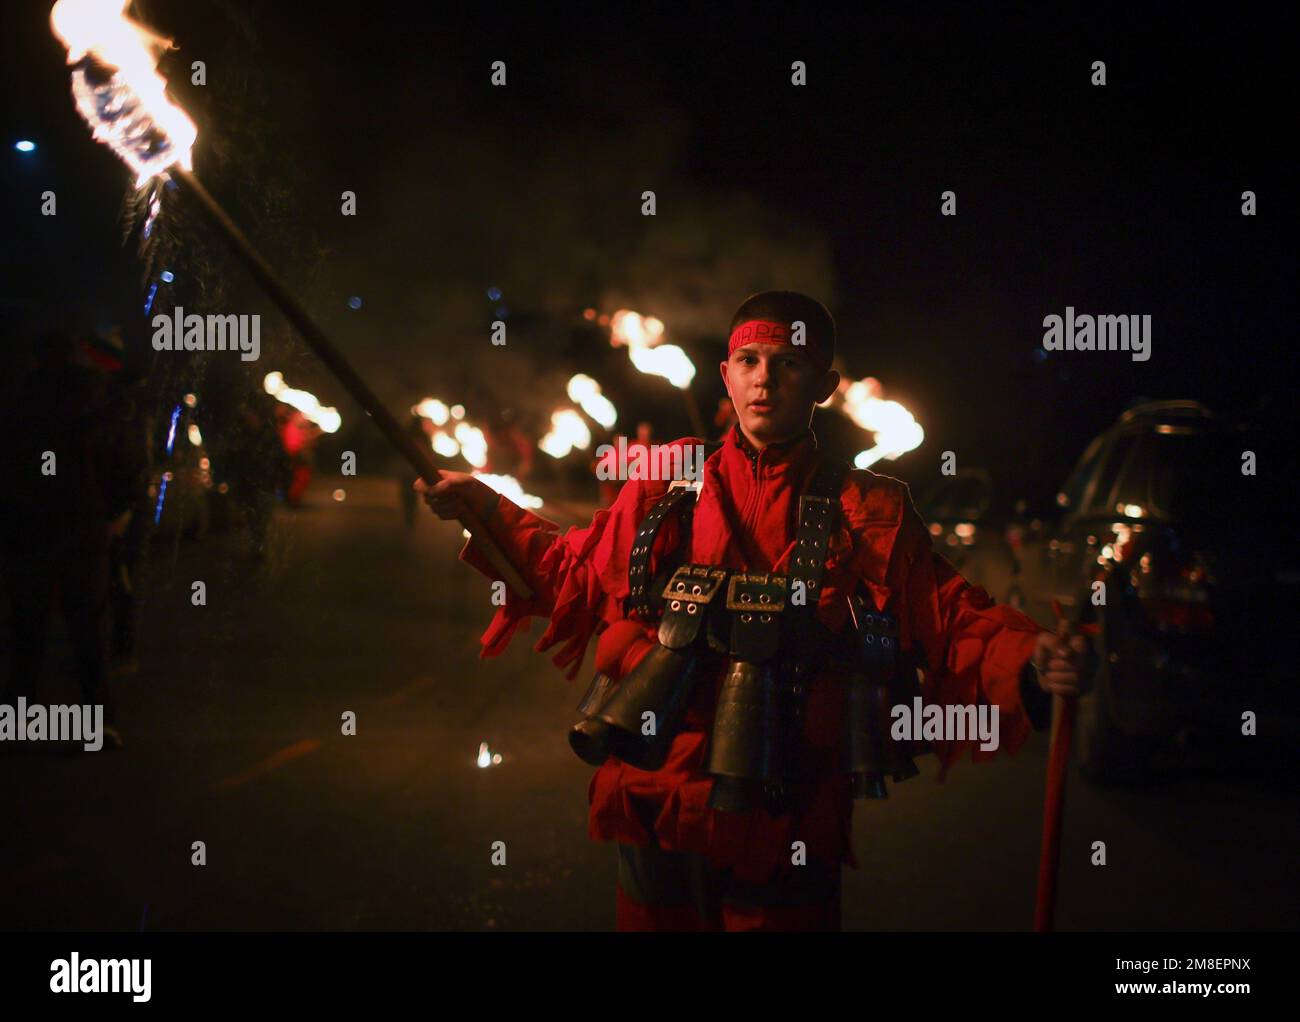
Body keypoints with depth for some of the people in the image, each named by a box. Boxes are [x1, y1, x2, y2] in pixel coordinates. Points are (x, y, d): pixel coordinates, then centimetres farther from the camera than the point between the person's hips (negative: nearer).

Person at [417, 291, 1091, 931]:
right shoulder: (663, 491, 6)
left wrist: (1031, 663, -24)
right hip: (652, 813, 2)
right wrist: (489, 512, 13)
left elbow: (956, 627, -6)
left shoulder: (870, 514, 0)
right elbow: (577, 576, 18)